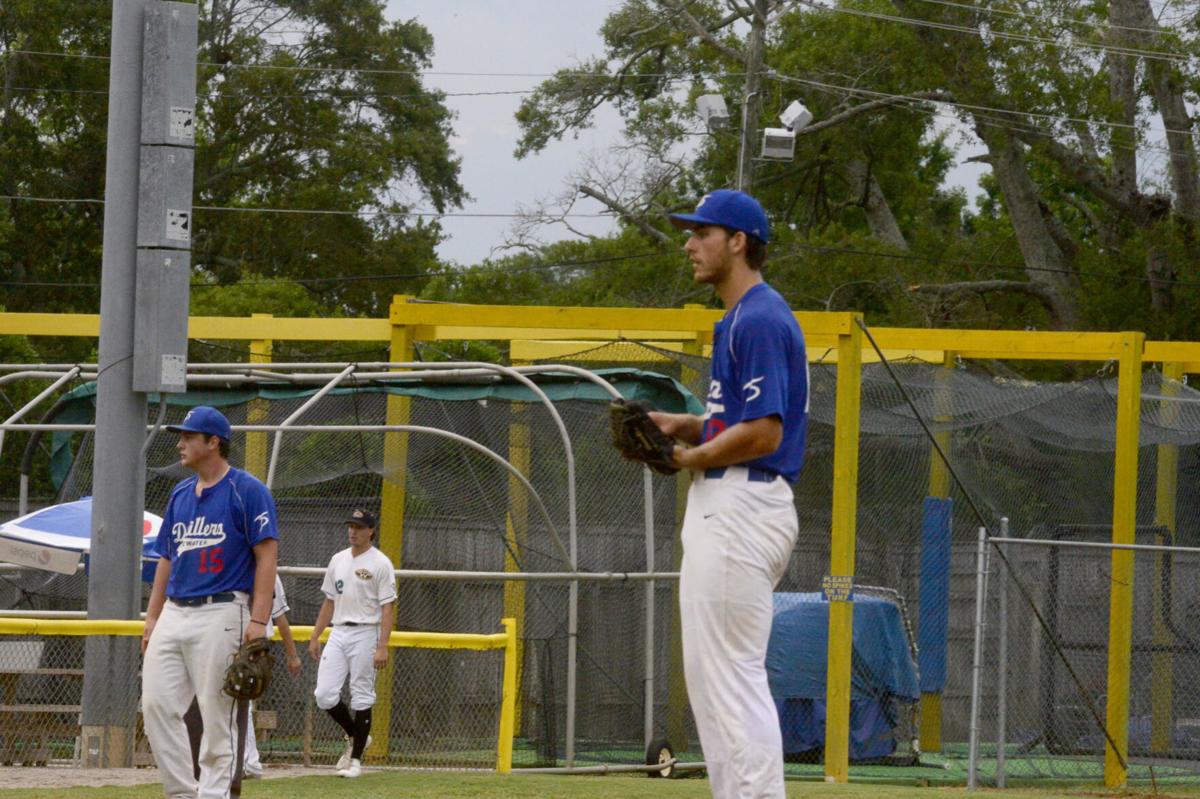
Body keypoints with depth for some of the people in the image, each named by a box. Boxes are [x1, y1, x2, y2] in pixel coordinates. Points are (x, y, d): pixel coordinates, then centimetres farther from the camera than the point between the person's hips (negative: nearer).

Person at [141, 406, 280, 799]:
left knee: (217, 714, -5)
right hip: (173, 615, 7)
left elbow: (267, 555, -9)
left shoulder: (247, 490, -5)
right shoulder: (180, 494, 17)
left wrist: (258, 620, -17)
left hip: (220, 613, -7)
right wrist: (152, 619, 15)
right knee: (156, 704, -1)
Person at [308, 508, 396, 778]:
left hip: (365, 633, -6)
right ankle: (355, 736, 20)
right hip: (338, 633, 6)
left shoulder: (380, 564, -5)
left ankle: (356, 758, 5)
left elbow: (388, 608, -10)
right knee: (325, 694, -3)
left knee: (361, 696, -2)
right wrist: (315, 637, 14)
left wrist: (382, 647, -18)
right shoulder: (338, 561, 14)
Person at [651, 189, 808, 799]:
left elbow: (764, 432, -21)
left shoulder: (760, 320, -14)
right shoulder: (739, 319, 19)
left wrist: (690, 458, -11)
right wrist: (680, 425, 10)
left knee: (732, 677, -11)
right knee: (711, 675, 14)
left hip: (740, 507, -11)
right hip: (725, 510, 11)